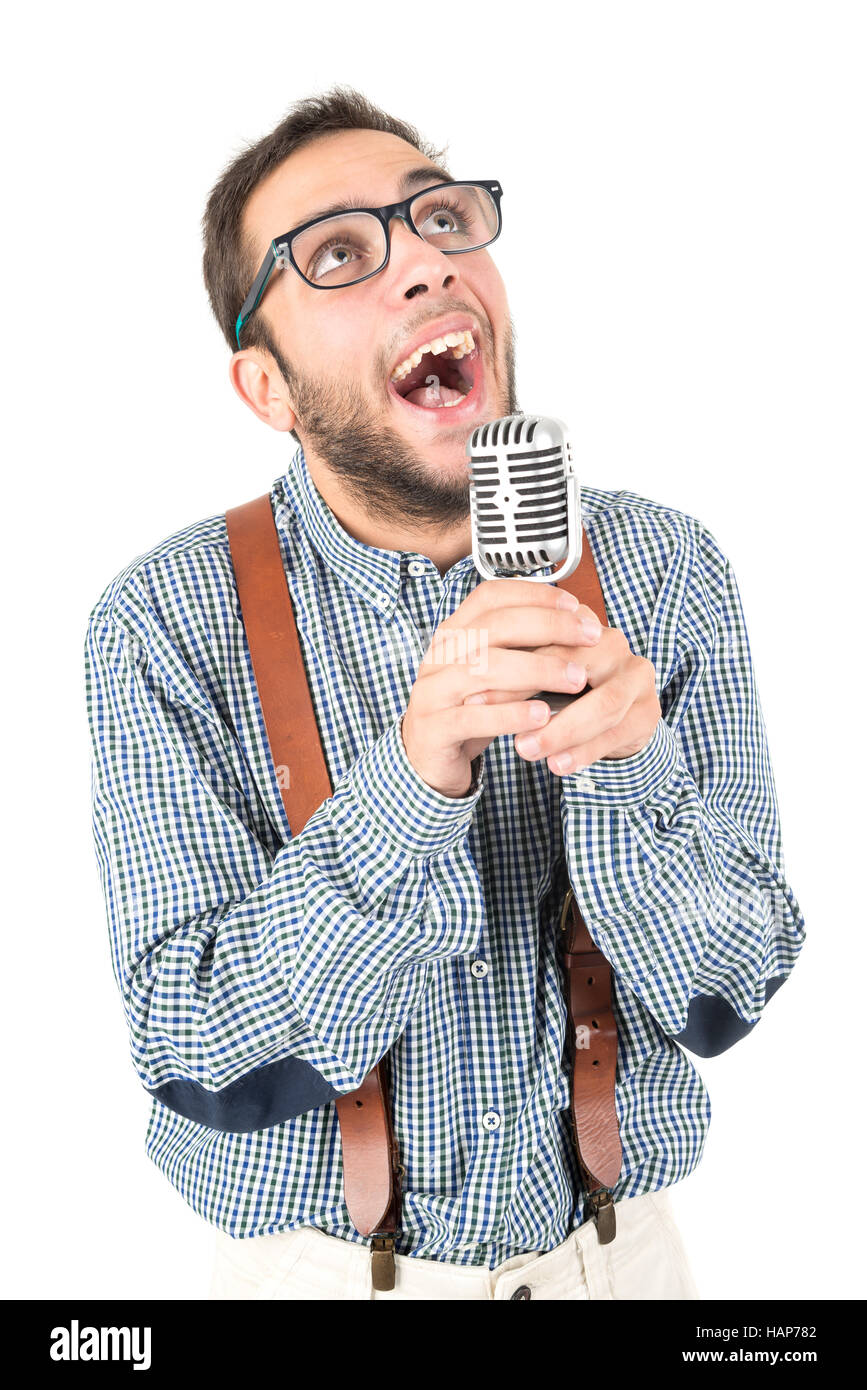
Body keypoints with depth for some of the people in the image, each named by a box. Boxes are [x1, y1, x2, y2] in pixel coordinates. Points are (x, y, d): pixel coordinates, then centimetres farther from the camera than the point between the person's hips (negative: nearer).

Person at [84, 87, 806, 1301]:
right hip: (321, 1264, -1)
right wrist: (412, 779, -34)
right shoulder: (169, 622, -17)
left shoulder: (663, 569, -11)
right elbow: (193, 1060, -21)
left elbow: (724, 1004, -12)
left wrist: (629, 766, -30)